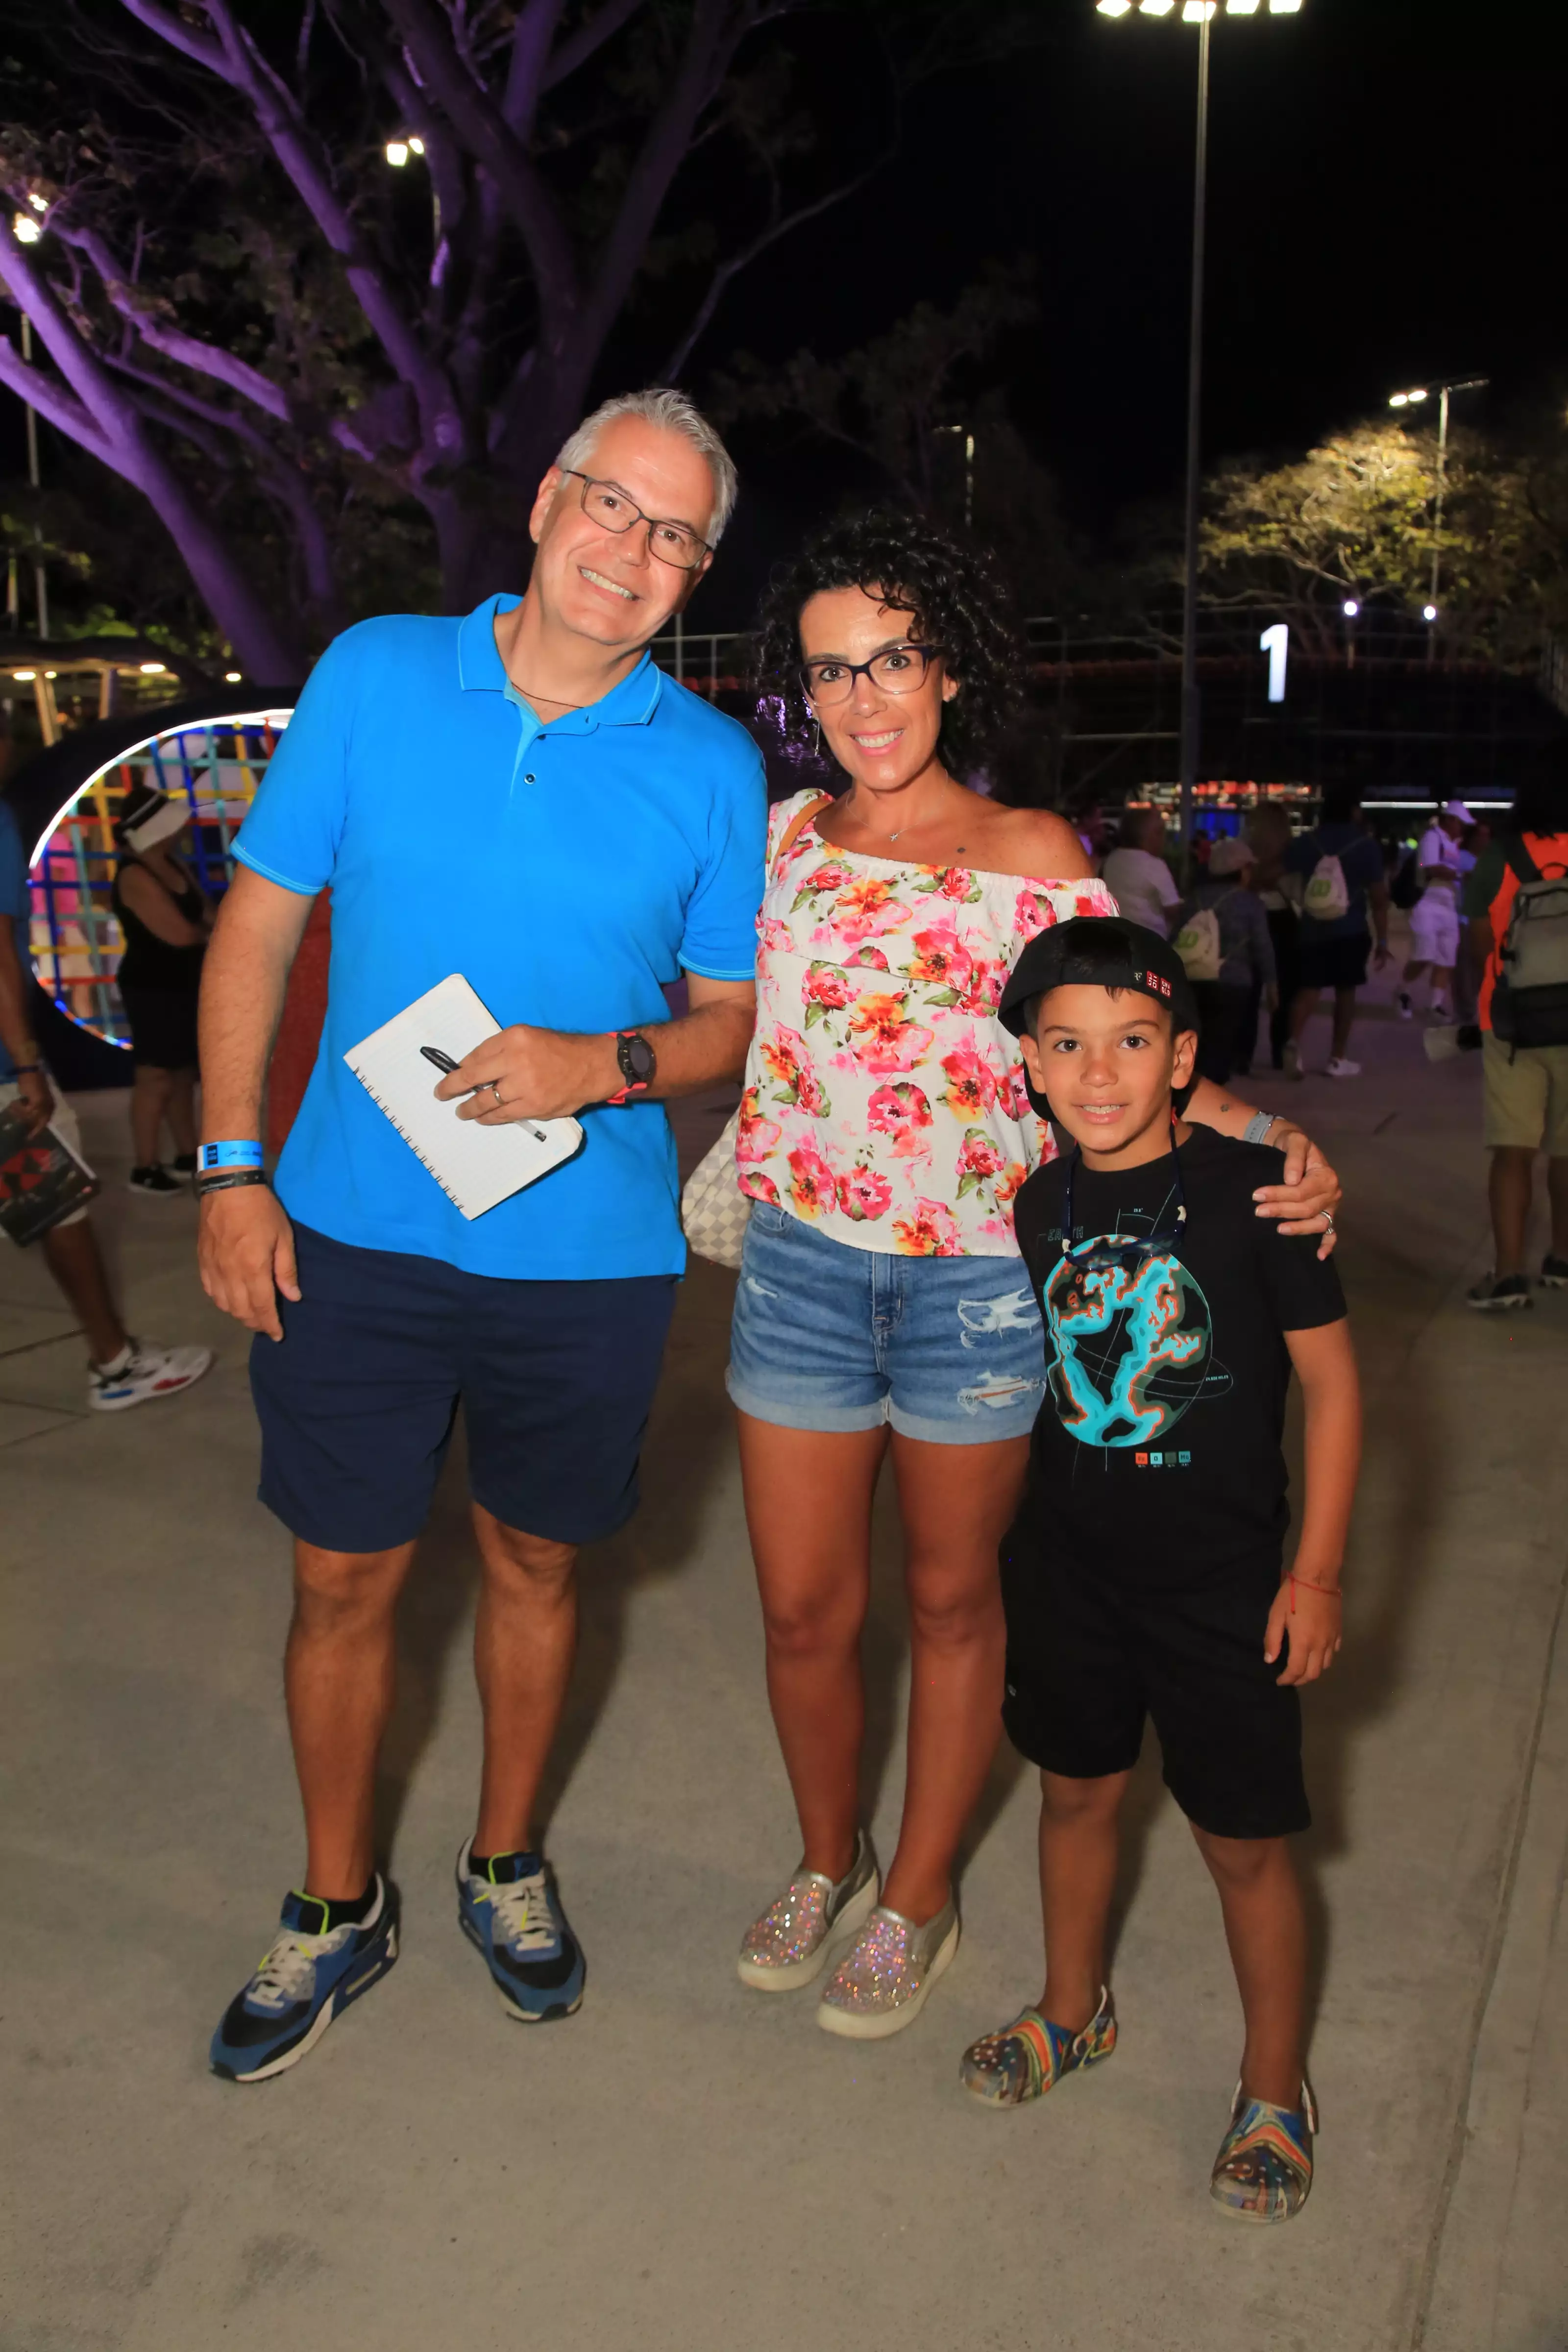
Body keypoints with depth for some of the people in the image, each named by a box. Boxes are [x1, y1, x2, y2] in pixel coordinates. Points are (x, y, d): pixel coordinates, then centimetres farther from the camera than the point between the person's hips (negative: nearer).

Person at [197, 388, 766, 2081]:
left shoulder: (712, 767, -2)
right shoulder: (375, 675, -1)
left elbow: (738, 1018, 4)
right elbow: (256, 928, 2)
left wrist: (603, 1066, -17)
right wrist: (233, 1168, -3)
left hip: (584, 1252, 0)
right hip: (351, 1235, 0)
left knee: (534, 1563, 17)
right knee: (342, 1579, 10)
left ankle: (504, 1866, 41)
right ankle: (335, 1911, 34)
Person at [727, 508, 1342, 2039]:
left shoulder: (1035, 858, -2)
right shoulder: (780, 838, 5)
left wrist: (1275, 1139, -16)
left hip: (976, 1274, -2)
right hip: (802, 1262, 2)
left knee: (951, 1599, 13)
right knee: (802, 1612, 9)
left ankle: (918, 1897, 35)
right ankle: (825, 1862, 37)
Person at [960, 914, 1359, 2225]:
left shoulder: (1253, 1186, -16)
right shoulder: (1031, 1205, -3)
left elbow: (1330, 1381, -10)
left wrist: (1317, 1570, -10)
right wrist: (1011, 1532, 14)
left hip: (1224, 1575, -4)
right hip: (1070, 1561, 4)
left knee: (1246, 1841, 8)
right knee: (1078, 1791, 19)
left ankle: (1275, 2091, 32)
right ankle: (1074, 2014, 45)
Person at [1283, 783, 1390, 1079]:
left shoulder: (1306, 842, 1)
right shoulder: (1366, 845, -4)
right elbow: (1378, 897, -5)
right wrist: (1383, 940, 0)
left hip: (1312, 930, 2)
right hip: (1350, 932, -2)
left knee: (1308, 989, 5)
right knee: (1345, 992, 8)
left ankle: (1294, 1042, -20)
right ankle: (1338, 1059, 13)